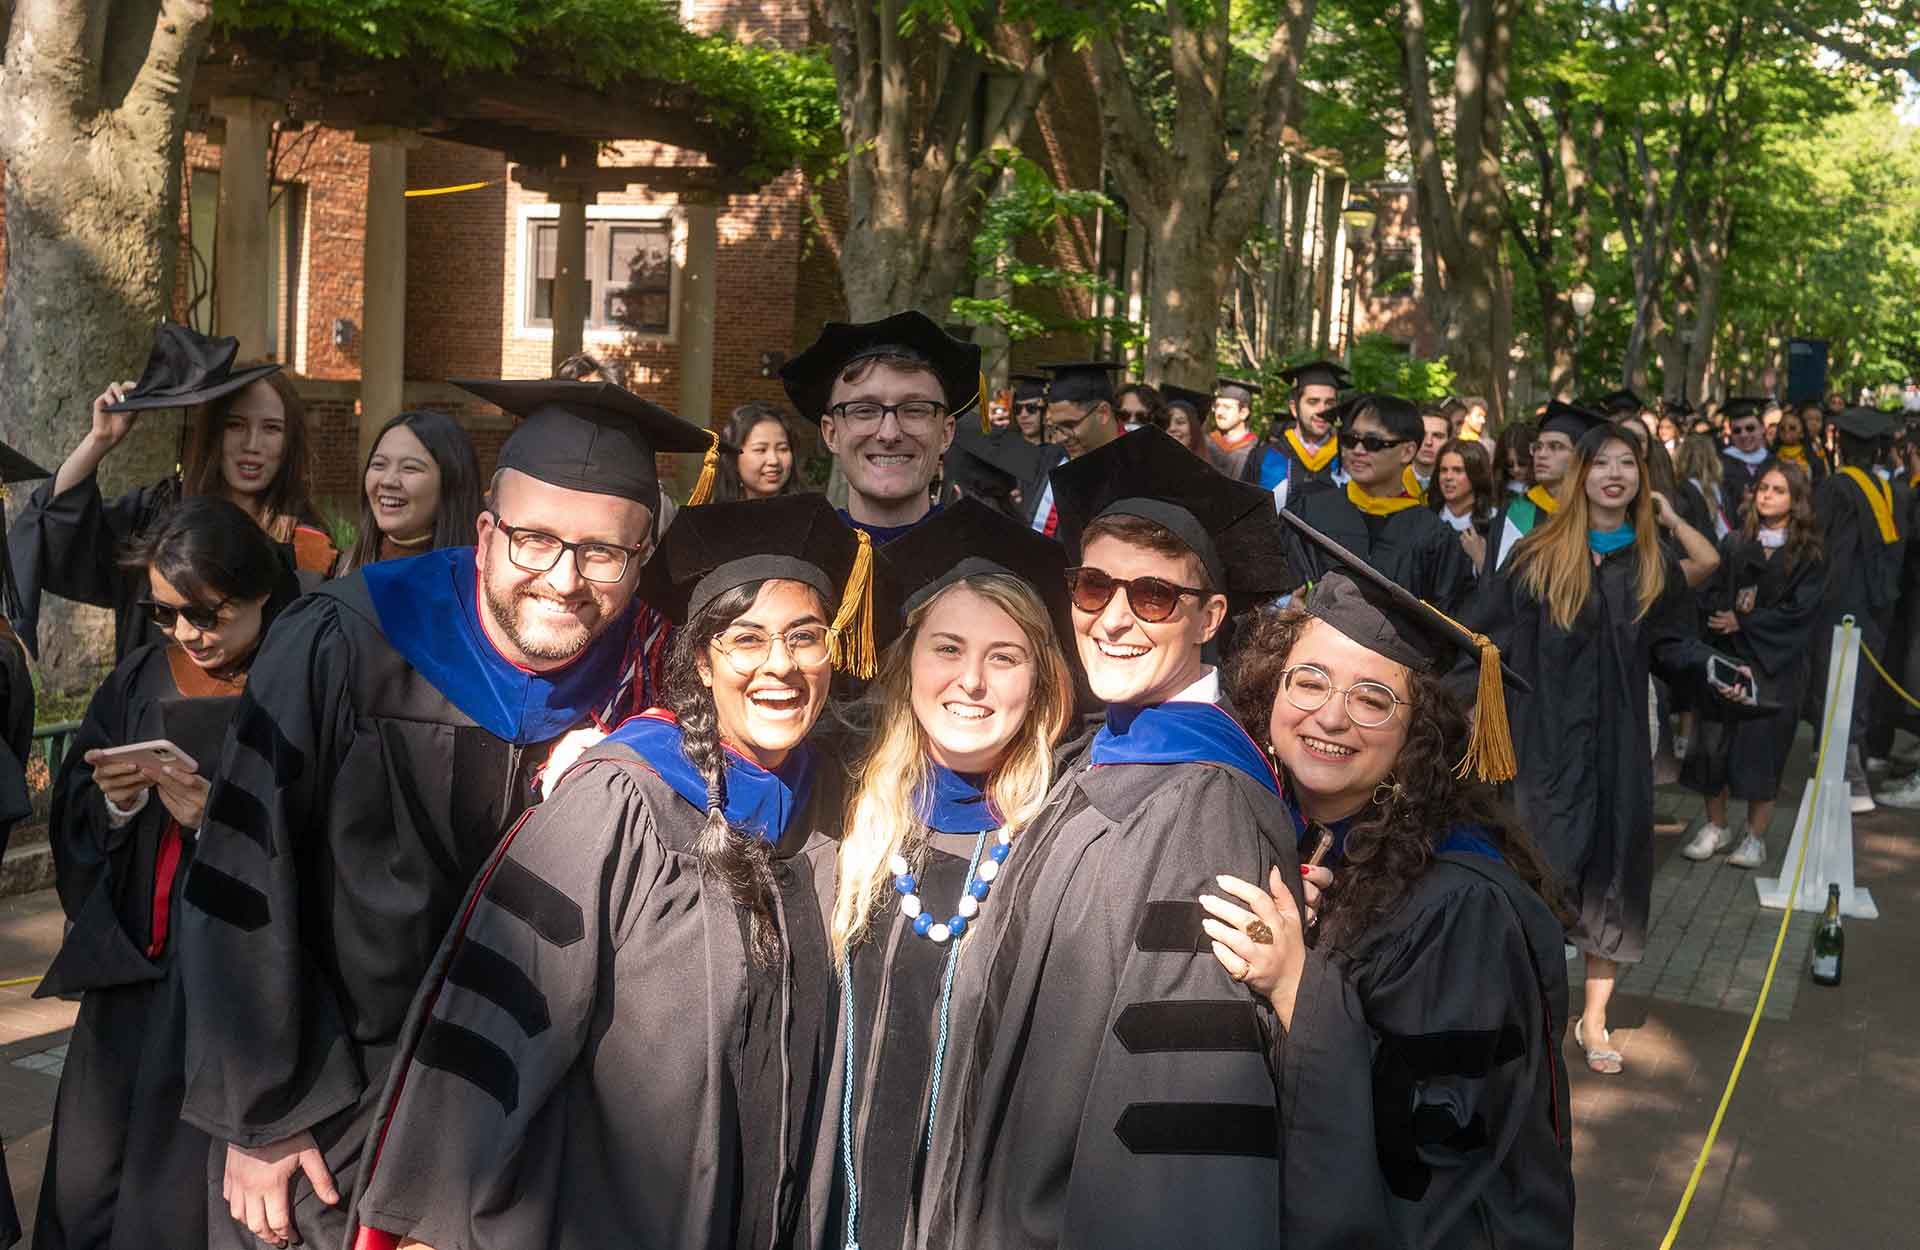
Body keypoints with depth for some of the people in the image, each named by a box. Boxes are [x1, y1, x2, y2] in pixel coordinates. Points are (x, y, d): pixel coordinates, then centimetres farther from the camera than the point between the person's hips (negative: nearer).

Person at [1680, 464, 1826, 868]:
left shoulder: (1809, 553, 1)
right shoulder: (1734, 543, 10)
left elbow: (1800, 607, -8)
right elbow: (1714, 595, 5)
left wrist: (1744, 621, -12)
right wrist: (1726, 615, -17)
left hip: (1777, 662, -3)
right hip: (1727, 656, 3)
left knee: (1763, 744, -2)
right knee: (1713, 741, -1)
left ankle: (1756, 837, 8)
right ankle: (1716, 826, 14)